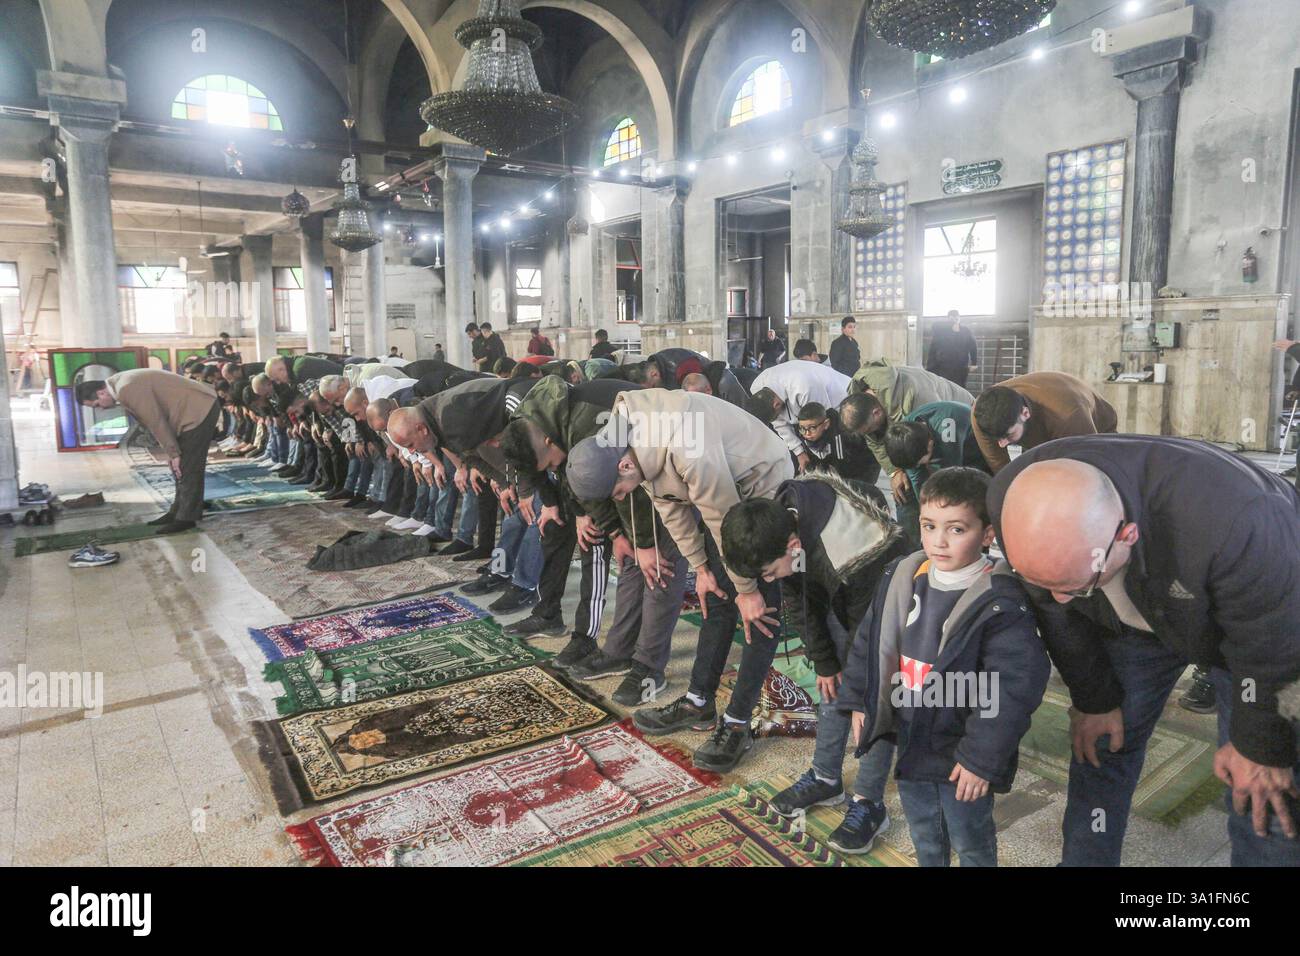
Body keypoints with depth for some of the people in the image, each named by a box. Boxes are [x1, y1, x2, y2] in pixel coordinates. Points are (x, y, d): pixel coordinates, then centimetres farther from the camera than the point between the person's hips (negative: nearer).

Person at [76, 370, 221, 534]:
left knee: (187, 468, -5)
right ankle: (178, 512, 21)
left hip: (200, 410, -10)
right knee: (181, 467, 14)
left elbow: (156, 422, -18)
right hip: (198, 407, 10)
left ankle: (186, 518, 2)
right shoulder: (123, 385, 12)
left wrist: (173, 453, -10)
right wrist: (171, 451, 11)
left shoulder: (127, 389, -20)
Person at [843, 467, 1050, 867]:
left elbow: (1014, 687, -24)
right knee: (923, 830, 27)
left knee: (970, 840, 18)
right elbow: (869, 641, 7)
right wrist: (859, 701, 8)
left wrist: (982, 758, -21)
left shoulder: (1001, 604, -25)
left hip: (961, 754, -5)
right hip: (909, 739, 6)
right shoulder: (901, 577, -5)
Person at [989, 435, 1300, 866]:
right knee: (1101, 746, 8)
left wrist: (1260, 748, -10)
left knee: (1263, 793, -4)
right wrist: (1093, 699, 0)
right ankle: (1084, 858, 28)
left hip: (1253, 615, -3)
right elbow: (1056, 612, -12)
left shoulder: (1232, 521, -46)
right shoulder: (1013, 499, -32)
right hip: (1131, 617, 3)